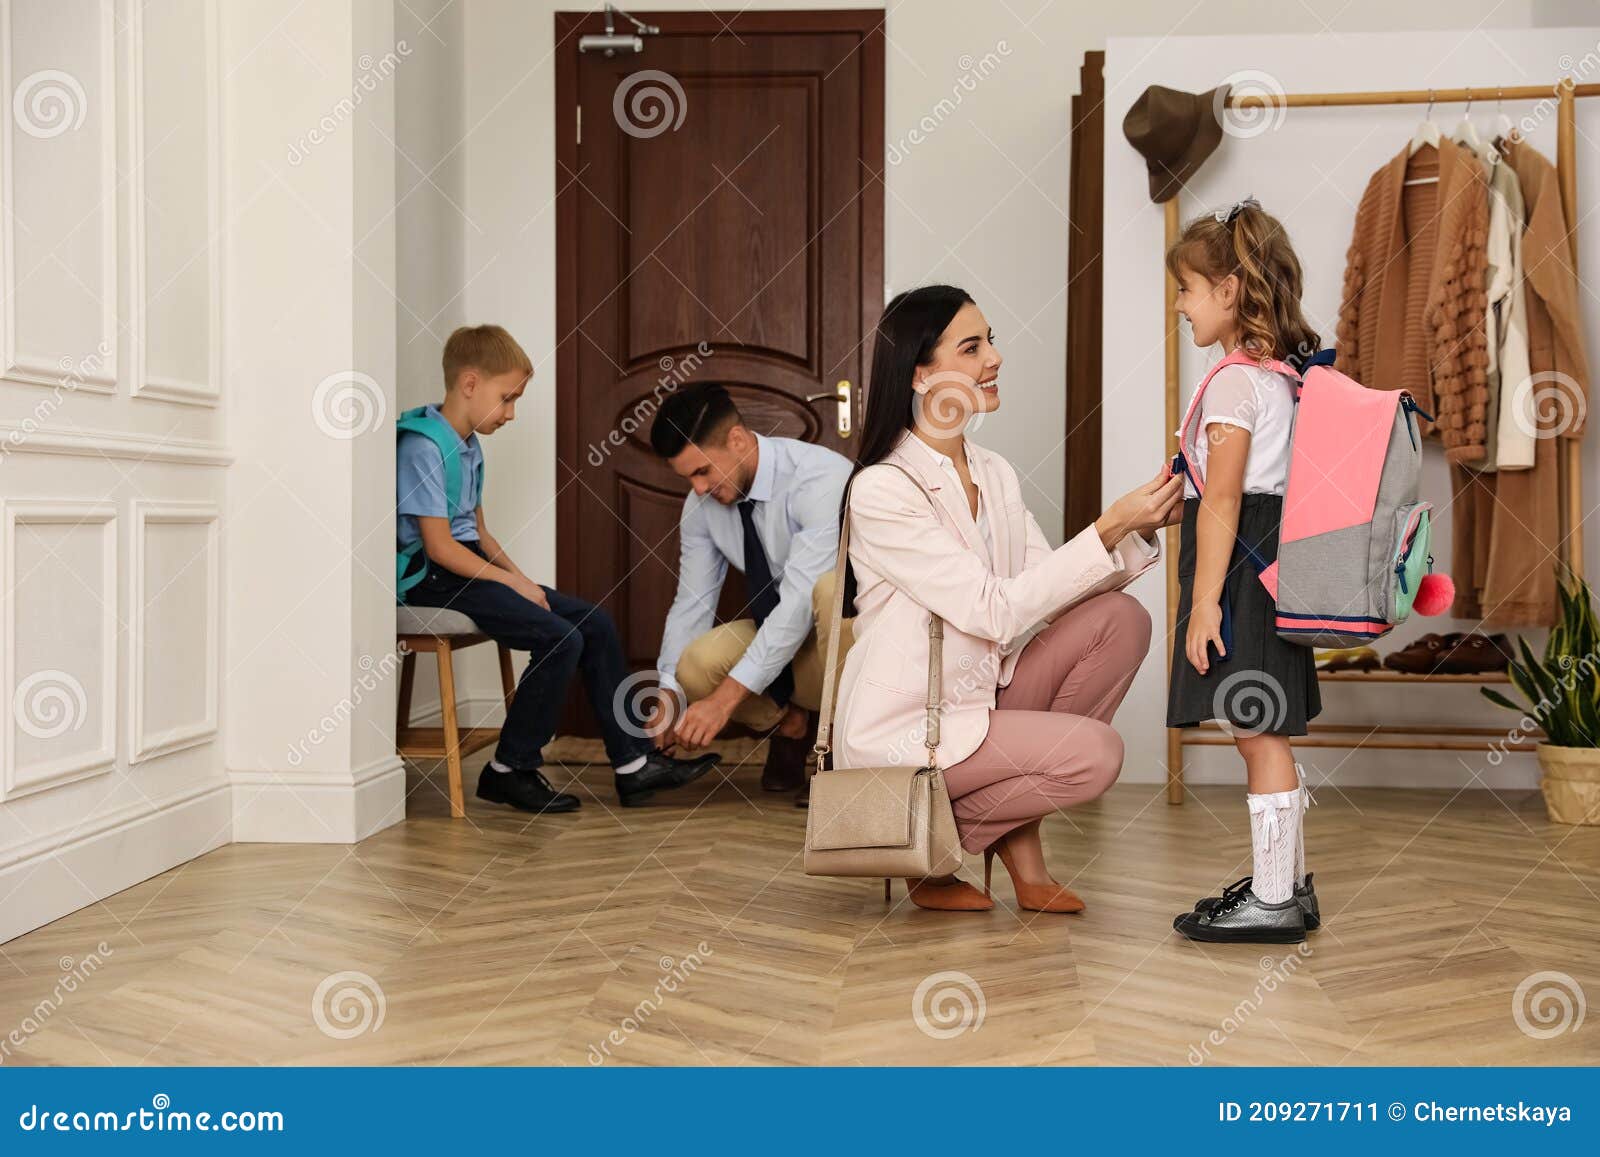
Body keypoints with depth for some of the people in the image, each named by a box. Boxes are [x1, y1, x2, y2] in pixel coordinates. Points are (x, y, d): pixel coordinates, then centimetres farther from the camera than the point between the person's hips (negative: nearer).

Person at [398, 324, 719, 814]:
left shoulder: (469, 447, 16)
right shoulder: (422, 448, -15)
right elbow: (439, 546, -19)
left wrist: (519, 576, 4)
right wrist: (512, 581, -15)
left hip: (471, 569, 10)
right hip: (436, 581, -10)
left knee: (596, 623, 1)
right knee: (560, 639, -24)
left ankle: (634, 763, 2)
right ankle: (509, 770, -9)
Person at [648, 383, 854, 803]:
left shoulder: (821, 478, -27)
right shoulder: (701, 505, -6)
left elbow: (800, 599, -34)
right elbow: (691, 603, -2)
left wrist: (726, 698, -37)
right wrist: (670, 693, -18)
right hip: (783, 635, 5)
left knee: (830, 589, -39)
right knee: (698, 664, -25)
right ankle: (791, 724, 6)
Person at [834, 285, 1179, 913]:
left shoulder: (994, 474, 8)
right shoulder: (881, 490, -18)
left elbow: (1053, 586, 4)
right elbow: (995, 613, -22)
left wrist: (1139, 528, -11)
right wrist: (1109, 527, -23)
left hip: (978, 698, 8)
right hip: (901, 731, -8)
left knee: (1122, 618, -6)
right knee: (1095, 752, -22)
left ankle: (1020, 836, -1)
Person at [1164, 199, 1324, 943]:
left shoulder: (1234, 379, -14)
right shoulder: (1284, 372, 15)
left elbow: (1221, 499, -19)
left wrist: (1205, 600, -20)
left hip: (1240, 568, -10)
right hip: (1274, 562, 10)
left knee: (1258, 736, -4)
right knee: (1267, 736, 16)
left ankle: (1273, 903, 4)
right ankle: (1288, 883, 26)